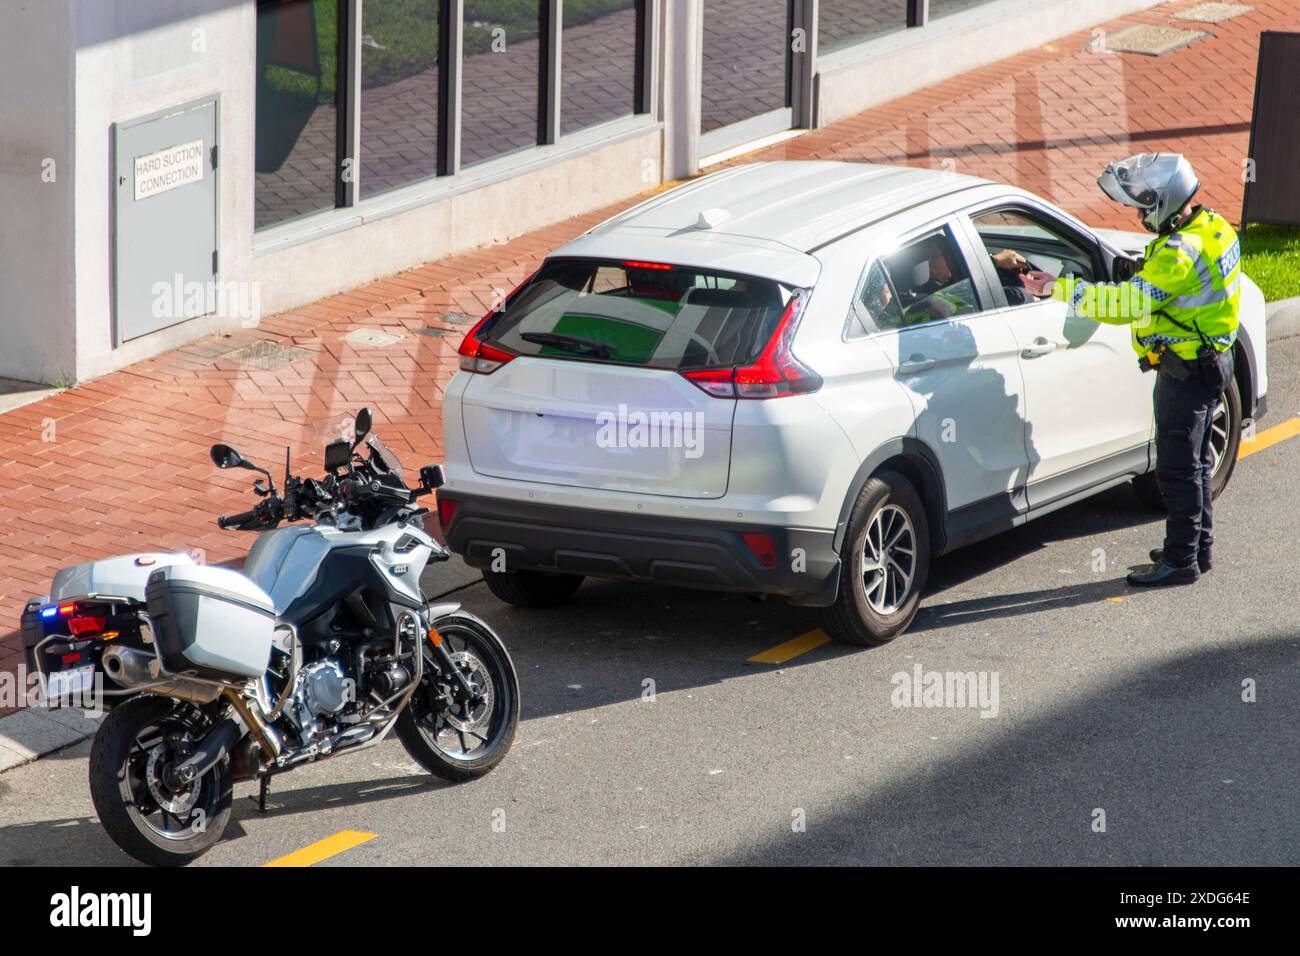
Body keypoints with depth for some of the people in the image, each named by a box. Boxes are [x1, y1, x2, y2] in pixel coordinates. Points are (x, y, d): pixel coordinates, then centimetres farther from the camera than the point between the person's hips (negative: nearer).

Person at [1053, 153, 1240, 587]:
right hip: (1210, 360, 10)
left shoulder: (1179, 254, -27)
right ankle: (1198, 549, 29)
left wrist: (1063, 288, -29)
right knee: (1195, 461, 19)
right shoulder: (1213, 227, 5)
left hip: (1186, 371, -10)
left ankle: (1180, 560, 3)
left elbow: (1129, 302, -32)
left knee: (1177, 468, -3)